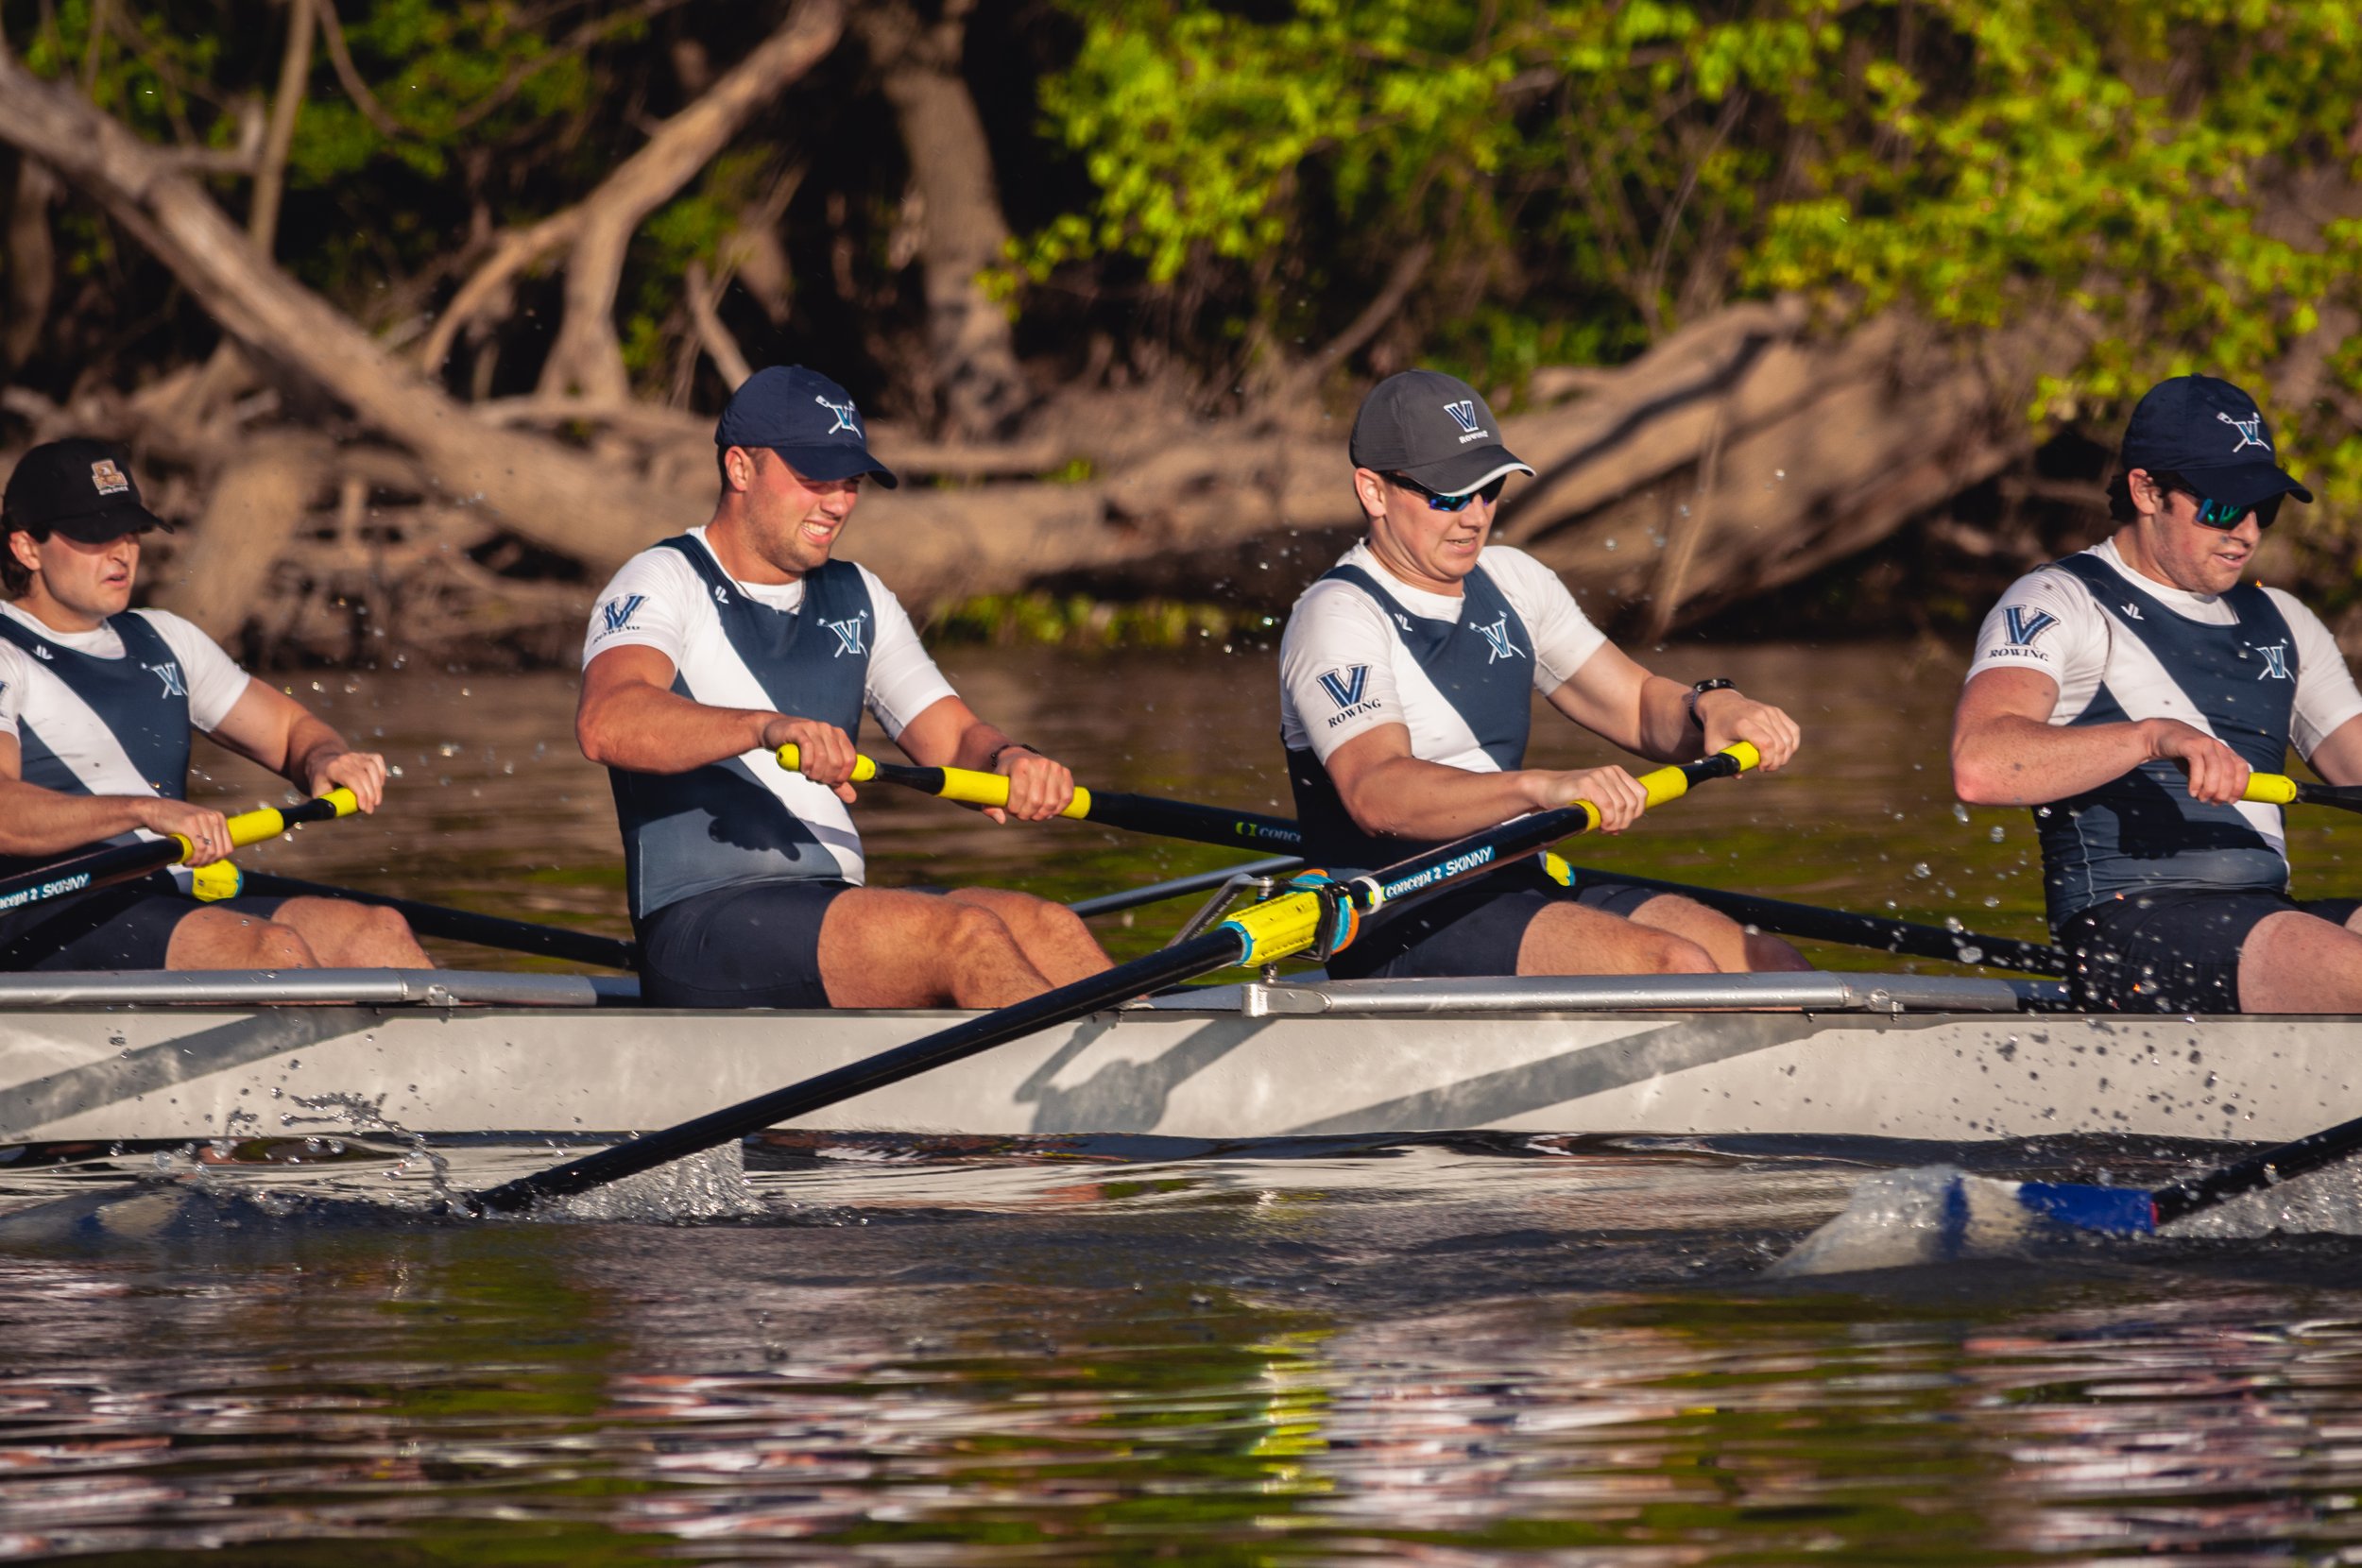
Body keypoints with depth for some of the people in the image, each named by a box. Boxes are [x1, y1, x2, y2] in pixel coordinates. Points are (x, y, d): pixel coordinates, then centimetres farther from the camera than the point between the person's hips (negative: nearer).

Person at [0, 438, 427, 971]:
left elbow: (290, 729, 29)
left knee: (375, 932, -16)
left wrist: (326, 761, 3)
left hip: (179, 902, 7)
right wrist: (146, 811, -33)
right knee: (269, 947, -30)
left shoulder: (163, 641, 23)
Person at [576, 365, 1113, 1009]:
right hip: (702, 928, -7)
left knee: (1046, 929, -20)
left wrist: (1011, 762, -12)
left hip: (838, 918, 7)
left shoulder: (858, 600, 21)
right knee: (963, 933, -29)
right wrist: (766, 728, -40)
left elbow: (955, 742, 14)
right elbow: (605, 725, -23)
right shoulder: (666, 583, -2)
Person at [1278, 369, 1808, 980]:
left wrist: (1711, 707, -8)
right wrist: (1545, 788, -43)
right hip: (1406, 925, -8)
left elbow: (1639, 706, 18)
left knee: (1772, 965, -13)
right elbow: (1376, 793, -28)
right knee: (1679, 968, -28)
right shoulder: (1339, 619, -11)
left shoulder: (1511, 582, 16)